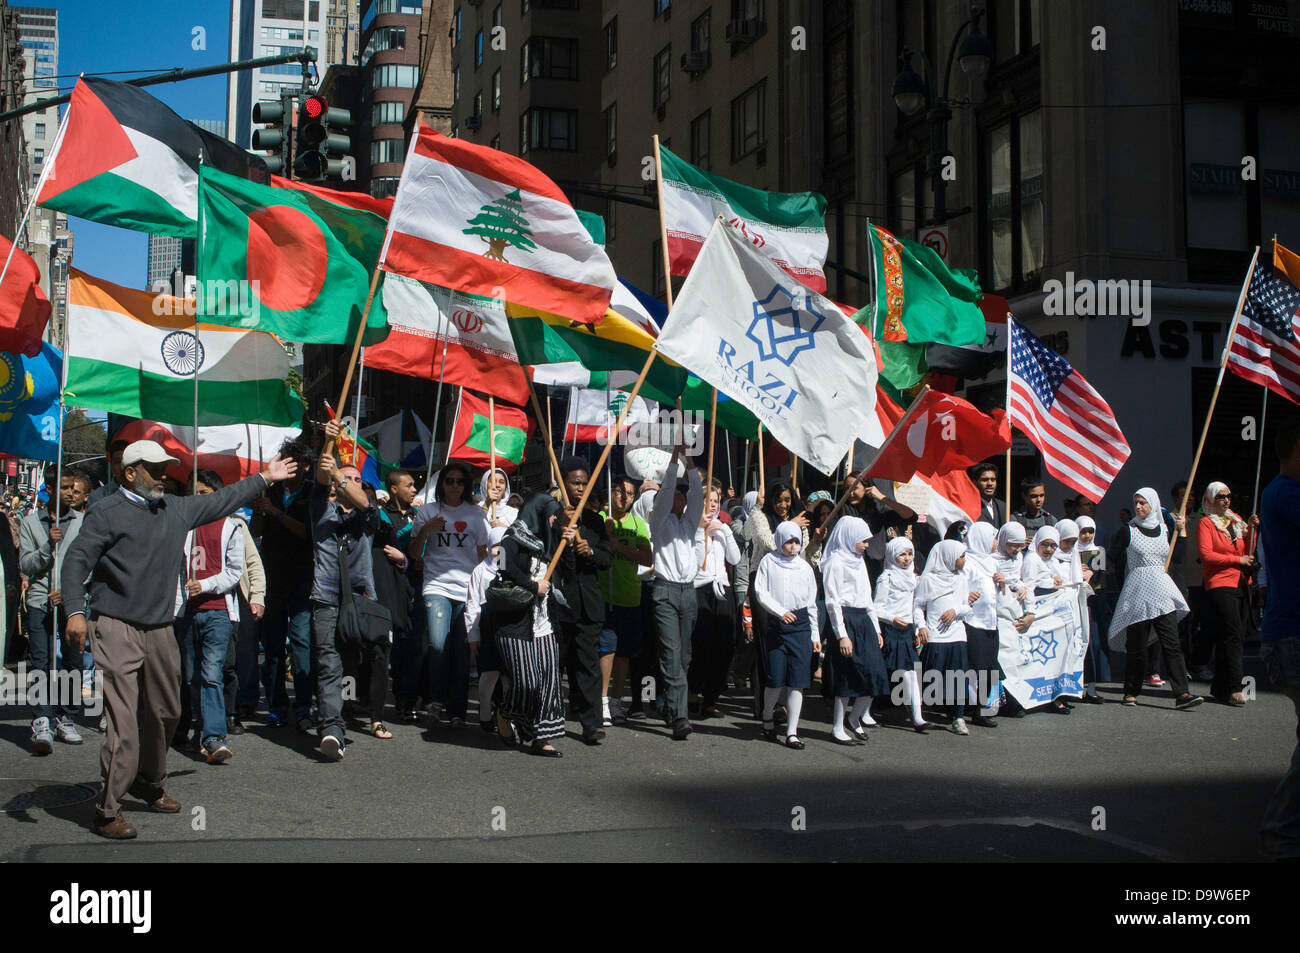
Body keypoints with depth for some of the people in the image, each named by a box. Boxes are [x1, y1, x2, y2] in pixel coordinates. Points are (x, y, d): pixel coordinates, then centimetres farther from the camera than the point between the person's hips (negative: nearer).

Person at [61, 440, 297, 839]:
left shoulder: (178, 509, 13)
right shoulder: (106, 512, -6)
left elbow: (221, 501, 26)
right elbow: (76, 561, -11)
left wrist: (264, 478, 31)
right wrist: (76, 612, -23)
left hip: (161, 630, 7)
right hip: (118, 630, -7)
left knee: (165, 713, 17)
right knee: (123, 723, -11)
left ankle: (150, 784, 38)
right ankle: (108, 812, -2)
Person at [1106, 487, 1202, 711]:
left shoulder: (1163, 530, 12)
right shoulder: (1128, 531, 2)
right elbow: (1111, 558, 2)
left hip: (1162, 591, 3)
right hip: (1138, 593, -3)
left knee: (1171, 644, -7)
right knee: (1136, 646, -1)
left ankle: (1181, 694, -13)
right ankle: (1131, 692, 12)